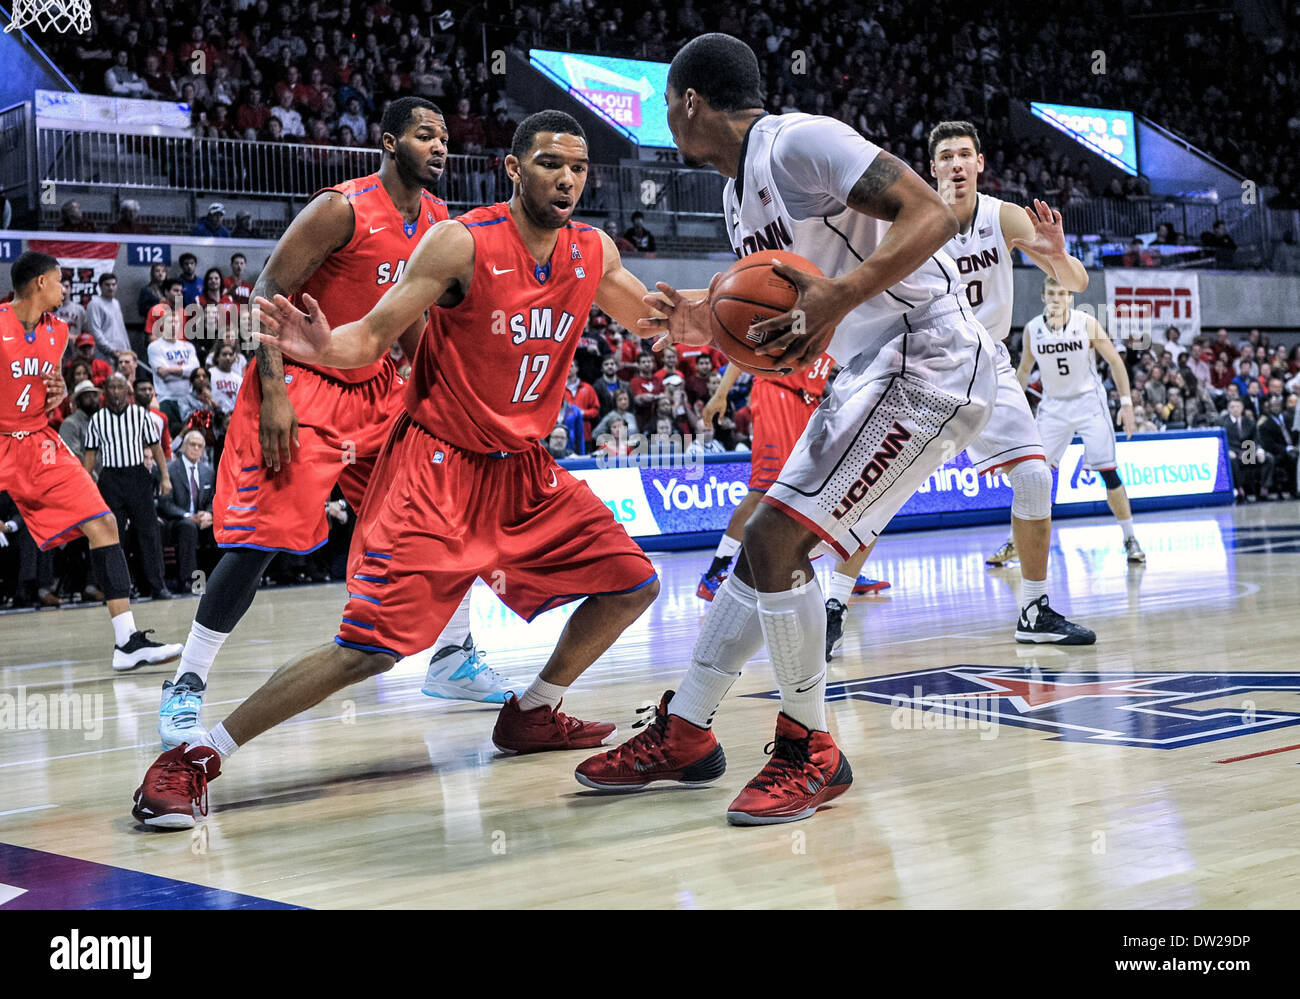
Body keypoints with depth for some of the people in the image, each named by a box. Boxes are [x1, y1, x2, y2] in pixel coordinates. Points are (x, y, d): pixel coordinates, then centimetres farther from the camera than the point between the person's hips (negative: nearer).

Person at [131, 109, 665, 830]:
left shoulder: (592, 251, 1)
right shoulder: (462, 243, -16)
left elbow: (646, 315, 21)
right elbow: (372, 339, -15)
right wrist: (326, 347, -38)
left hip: (523, 467, 7)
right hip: (437, 465, -7)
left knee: (632, 583, 6)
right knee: (371, 647, -16)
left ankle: (533, 714, 26)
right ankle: (193, 759, -8)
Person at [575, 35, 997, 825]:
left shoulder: (799, 141, -14)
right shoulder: (740, 194, 16)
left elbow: (933, 215, -24)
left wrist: (838, 298, -35)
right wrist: (712, 326, 8)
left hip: (932, 365, -10)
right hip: (874, 373, 10)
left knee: (775, 541, -15)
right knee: (768, 543, 12)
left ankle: (812, 753, -2)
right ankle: (683, 735, 21)